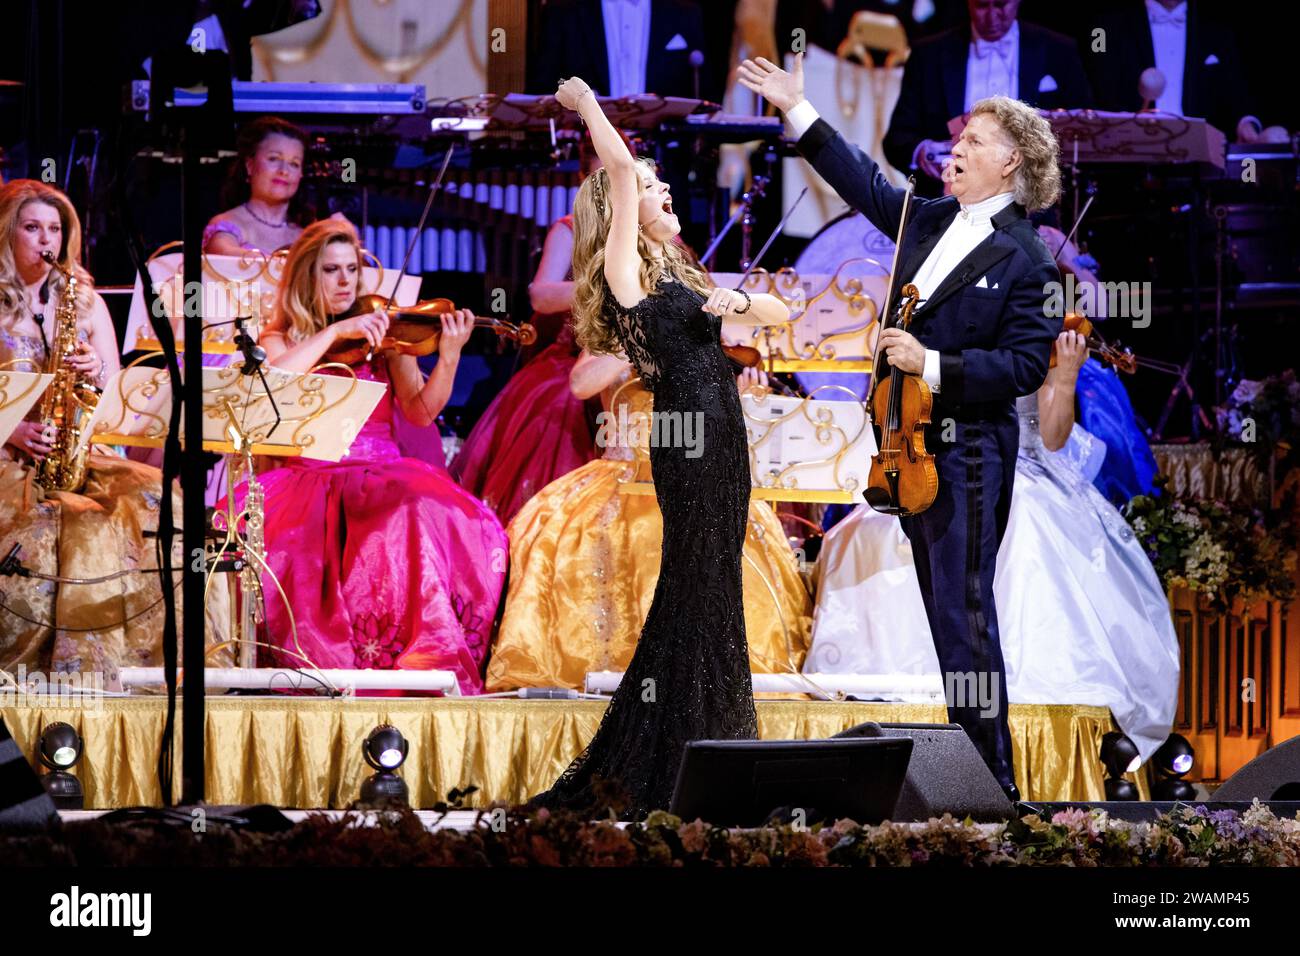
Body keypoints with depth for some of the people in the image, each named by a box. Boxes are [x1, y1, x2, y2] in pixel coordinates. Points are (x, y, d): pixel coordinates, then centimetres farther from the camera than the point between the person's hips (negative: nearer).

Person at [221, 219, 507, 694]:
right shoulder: (281, 338, 13)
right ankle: (317, 658, -21)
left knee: (422, 515, -34)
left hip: (381, 476, 0)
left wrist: (449, 357, -17)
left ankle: (432, 656, -28)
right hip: (308, 480, 0)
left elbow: (420, 412, 0)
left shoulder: (384, 334, 13)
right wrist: (336, 332, -15)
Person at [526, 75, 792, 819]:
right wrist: (586, 103, 2)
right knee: (698, 600, -7)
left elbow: (783, 313, 19)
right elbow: (617, 164, -12)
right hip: (687, 441, -8)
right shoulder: (625, 270, -3)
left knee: (709, 603, 9)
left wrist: (740, 301, -2)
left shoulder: (678, 277, 21)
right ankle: (668, 772, -4)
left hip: (721, 445, 8)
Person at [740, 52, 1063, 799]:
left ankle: (993, 775, -6)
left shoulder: (1024, 259, -9)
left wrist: (933, 366, -19)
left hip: (970, 453, -8)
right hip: (915, 446, 8)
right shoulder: (932, 223, 11)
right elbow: (866, 183, 23)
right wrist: (797, 110, 24)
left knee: (963, 612, -9)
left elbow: (1025, 367, -13)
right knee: (947, 611, 10)